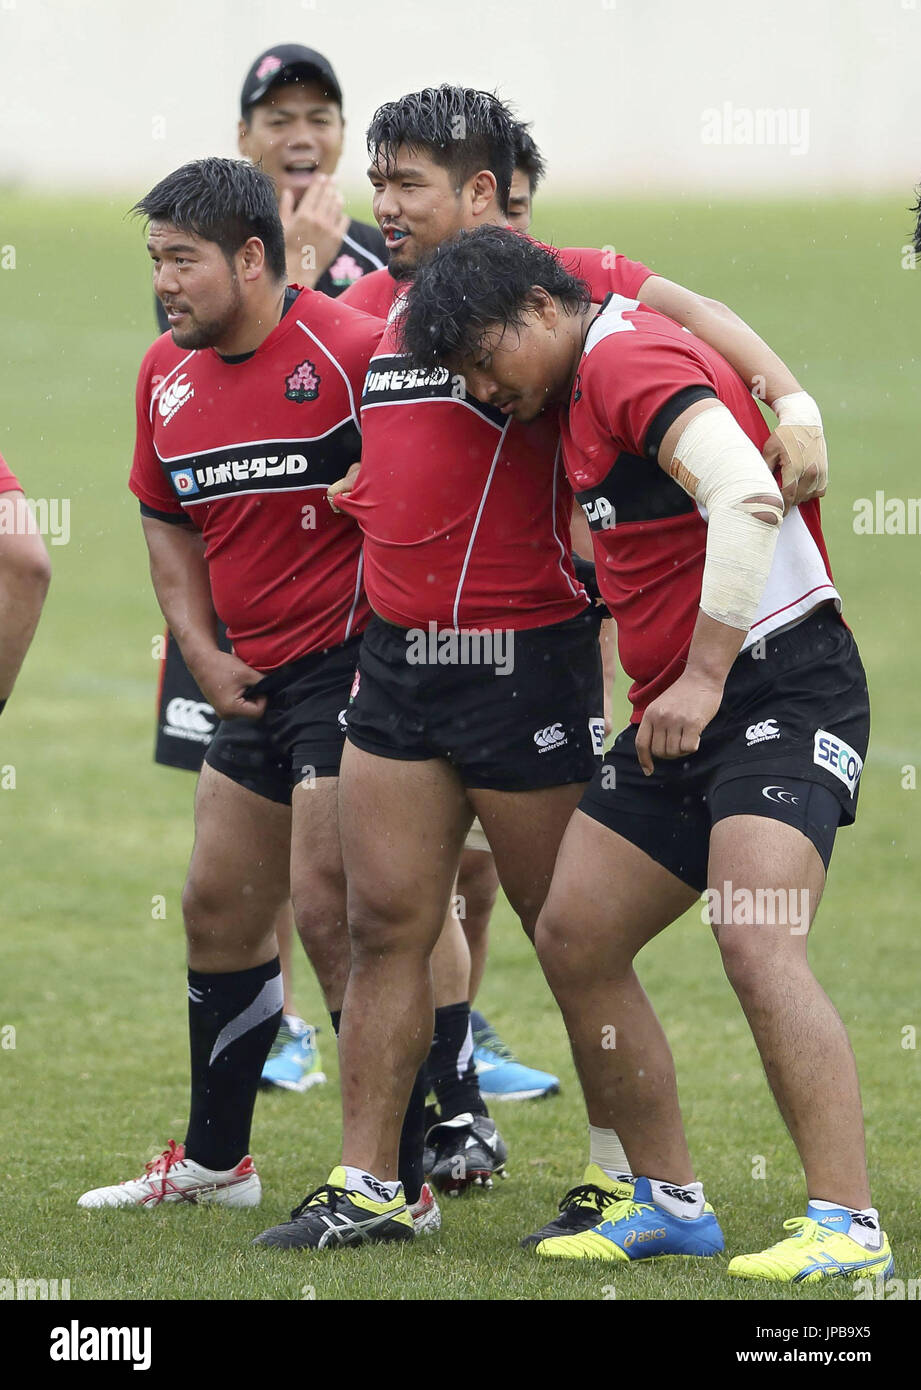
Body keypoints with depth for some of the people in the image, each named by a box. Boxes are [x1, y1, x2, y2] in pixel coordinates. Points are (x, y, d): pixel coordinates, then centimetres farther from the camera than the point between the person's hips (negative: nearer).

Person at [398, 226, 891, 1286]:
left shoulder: (630, 360, -14)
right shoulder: (586, 390, 17)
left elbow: (748, 497, -28)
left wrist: (703, 677, -27)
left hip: (778, 682, -11)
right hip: (678, 712, 11)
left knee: (755, 945, -24)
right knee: (572, 939, 7)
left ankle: (847, 1226, -25)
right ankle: (668, 1204, 15)